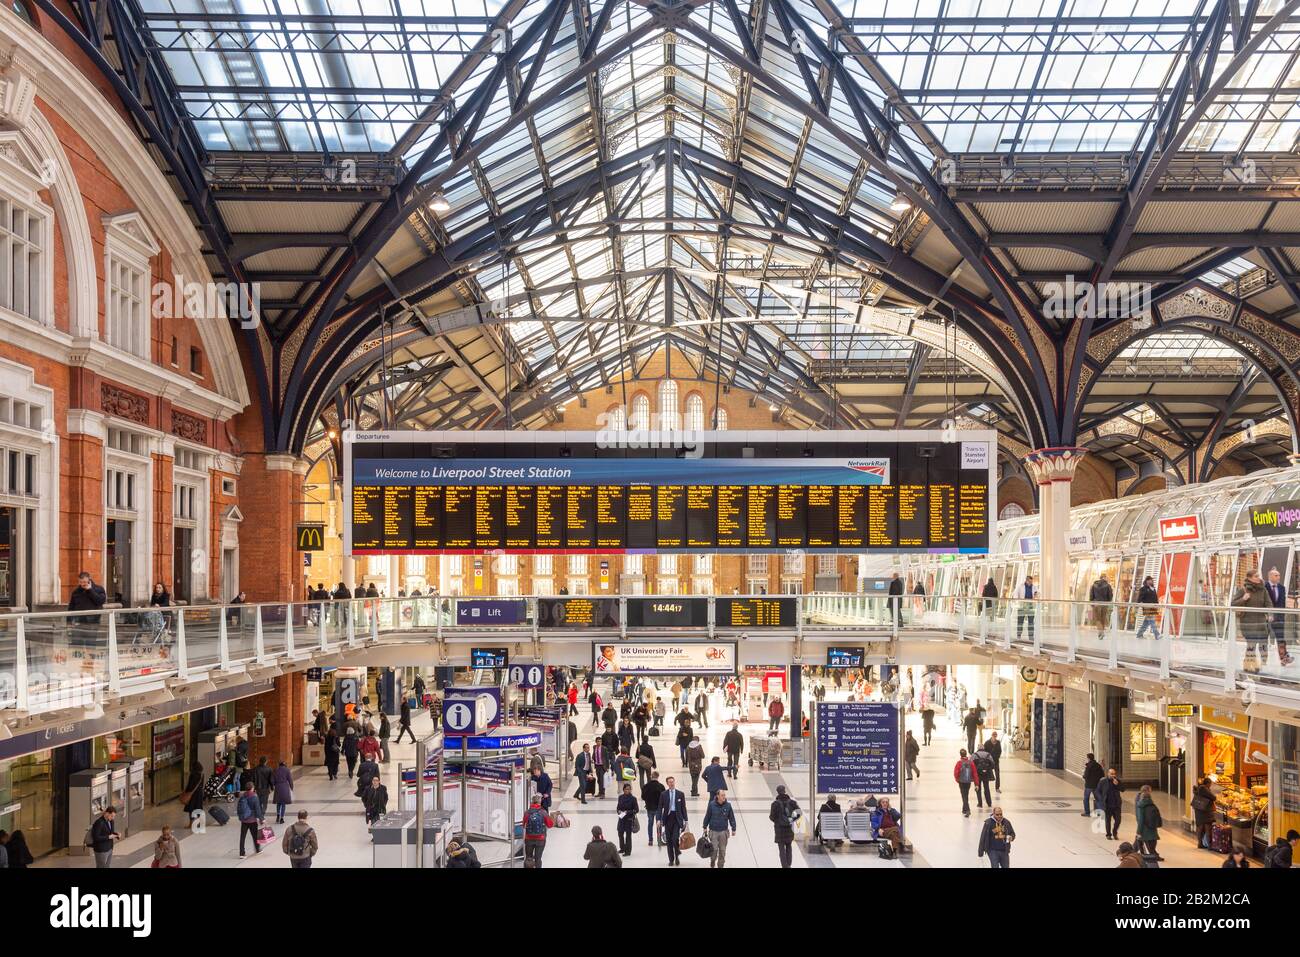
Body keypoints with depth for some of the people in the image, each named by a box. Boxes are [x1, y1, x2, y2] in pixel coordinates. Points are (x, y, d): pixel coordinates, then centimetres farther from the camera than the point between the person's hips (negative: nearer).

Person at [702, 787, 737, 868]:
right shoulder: (712, 805, -10)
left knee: (722, 850, 8)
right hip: (713, 831, -1)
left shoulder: (728, 805, -6)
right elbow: (707, 816, 1)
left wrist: (733, 829, 7)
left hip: (724, 831, 1)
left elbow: (732, 818, 3)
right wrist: (705, 827, 7)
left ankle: (721, 865, 23)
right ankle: (712, 864, 22)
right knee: (714, 849, -1)